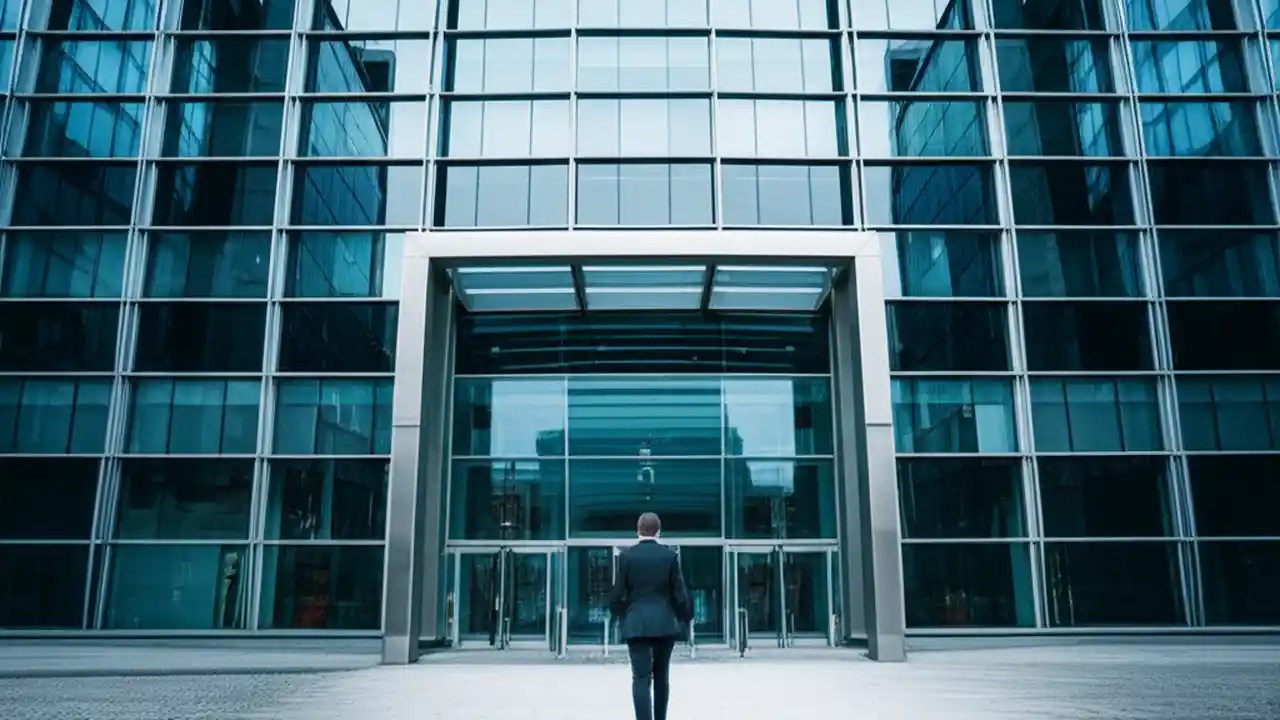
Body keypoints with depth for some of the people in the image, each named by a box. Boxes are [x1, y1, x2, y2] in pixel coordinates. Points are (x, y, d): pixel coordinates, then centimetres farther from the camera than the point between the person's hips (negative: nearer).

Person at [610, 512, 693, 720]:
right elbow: (679, 592, 0)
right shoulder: (670, 555, -1)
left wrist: (621, 615, 17)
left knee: (641, 678, -3)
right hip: (665, 623, 2)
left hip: (636, 624, -1)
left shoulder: (626, 555, -3)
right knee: (661, 676, 16)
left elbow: (618, 594, -1)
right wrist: (684, 618, 14)